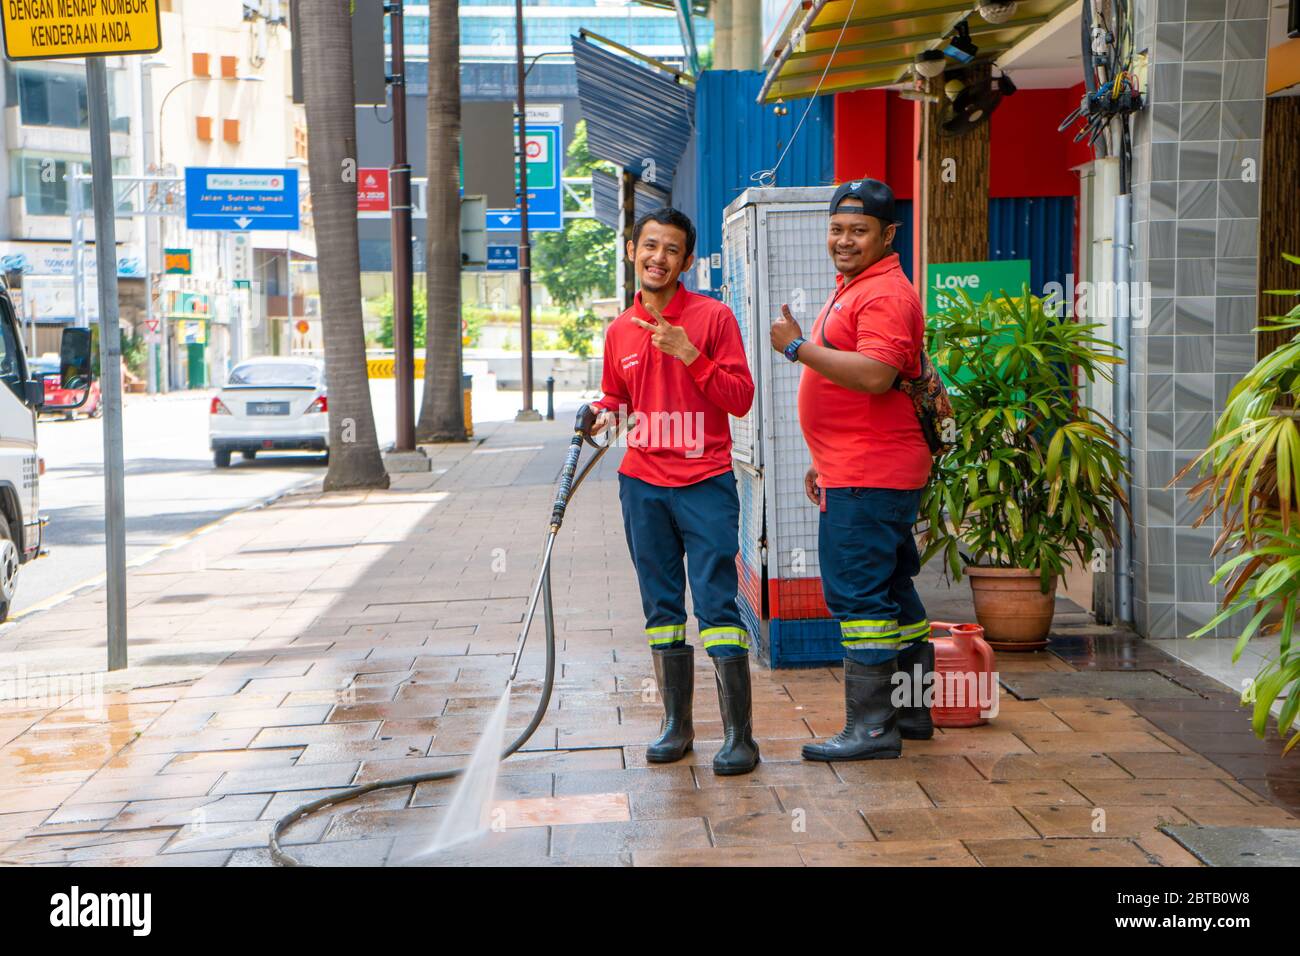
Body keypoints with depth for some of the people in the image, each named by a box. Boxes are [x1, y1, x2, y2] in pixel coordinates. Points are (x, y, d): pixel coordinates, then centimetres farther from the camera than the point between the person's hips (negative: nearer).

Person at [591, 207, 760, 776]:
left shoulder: (713, 317, -2)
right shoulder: (620, 331, 10)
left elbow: (741, 398, -6)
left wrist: (691, 356, -17)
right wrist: (605, 415, 1)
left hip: (705, 484, -4)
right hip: (642, 485, 5)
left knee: (716, 604, -8)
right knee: (661, 606, 10)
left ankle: (740, 736, -3)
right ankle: (676, 726, 20)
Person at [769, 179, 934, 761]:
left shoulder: (885, 294, -14)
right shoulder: (852, 290, 21)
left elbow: (874, 374, -28)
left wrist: (799, 347, -21)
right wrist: (824, 463, 26)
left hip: (870, 478, -11)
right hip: (853, 472, 11)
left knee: (859, 594, -9)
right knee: (891, 592, 15)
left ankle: (871, 728, -4)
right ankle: (911, 711, 25)